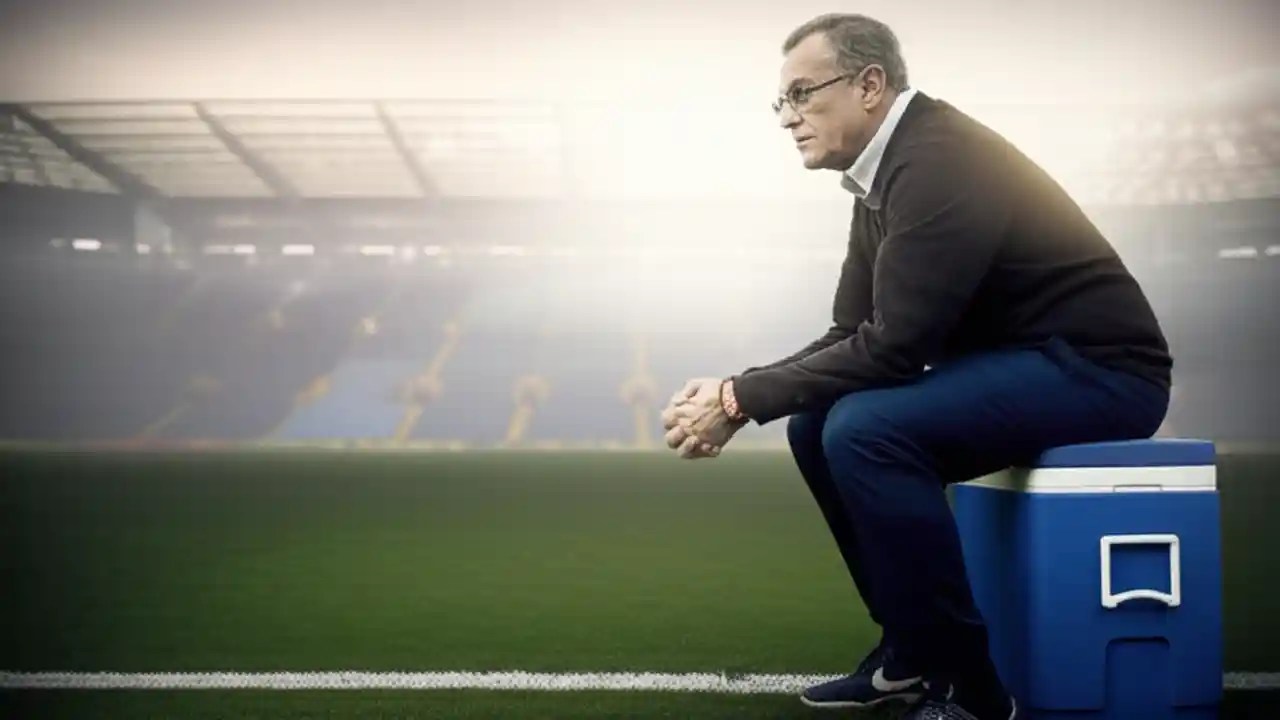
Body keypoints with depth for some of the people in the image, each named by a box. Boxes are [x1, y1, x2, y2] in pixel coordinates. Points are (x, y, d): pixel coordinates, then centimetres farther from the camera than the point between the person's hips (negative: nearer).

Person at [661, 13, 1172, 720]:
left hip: (1095, 370, -10)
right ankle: (911, 648, 13)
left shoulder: (940, 163, -21)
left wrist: (741, 401, -18)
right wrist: (735, 389, -6)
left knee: (864, 430, -27)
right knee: (815, 424, 4)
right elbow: (849, 337, 10)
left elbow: (892, 347, -25)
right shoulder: (886, 171, 9)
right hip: (1017, 365, 10)